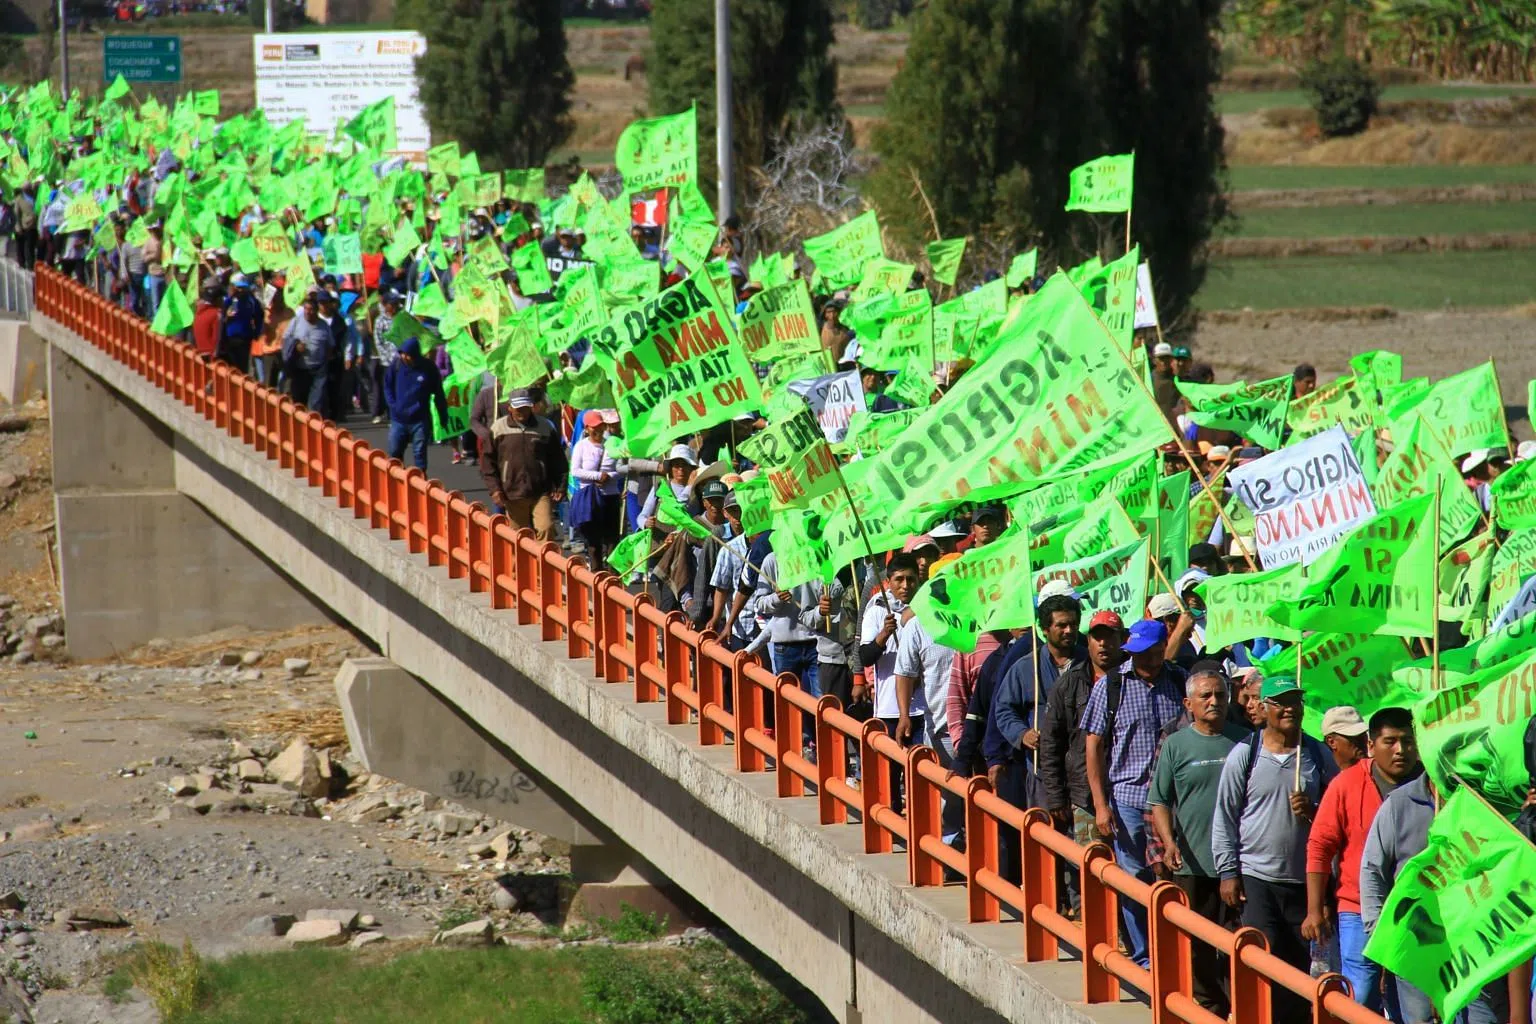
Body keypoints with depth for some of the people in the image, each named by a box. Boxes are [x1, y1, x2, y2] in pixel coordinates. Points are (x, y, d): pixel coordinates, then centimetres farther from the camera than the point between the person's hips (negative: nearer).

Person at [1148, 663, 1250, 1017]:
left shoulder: (1243, 741, 5)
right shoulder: (1176, 745, 3)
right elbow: (1160, 802, 3)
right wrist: (1169, 841, -12)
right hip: (1192, 864, 0)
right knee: (1198, 946, 5)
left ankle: (1239, 1005, 3)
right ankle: (1210, 1005, 16)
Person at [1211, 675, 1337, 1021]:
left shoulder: (1318, 755, 7)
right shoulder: (1244, 755, 2)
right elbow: (1225, 818, 4)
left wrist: (1314, 811, -10)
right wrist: (1228, 872, -1)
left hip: (1306, 878, 2)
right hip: (1257, 879, -2)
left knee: (1304, 964, 4)